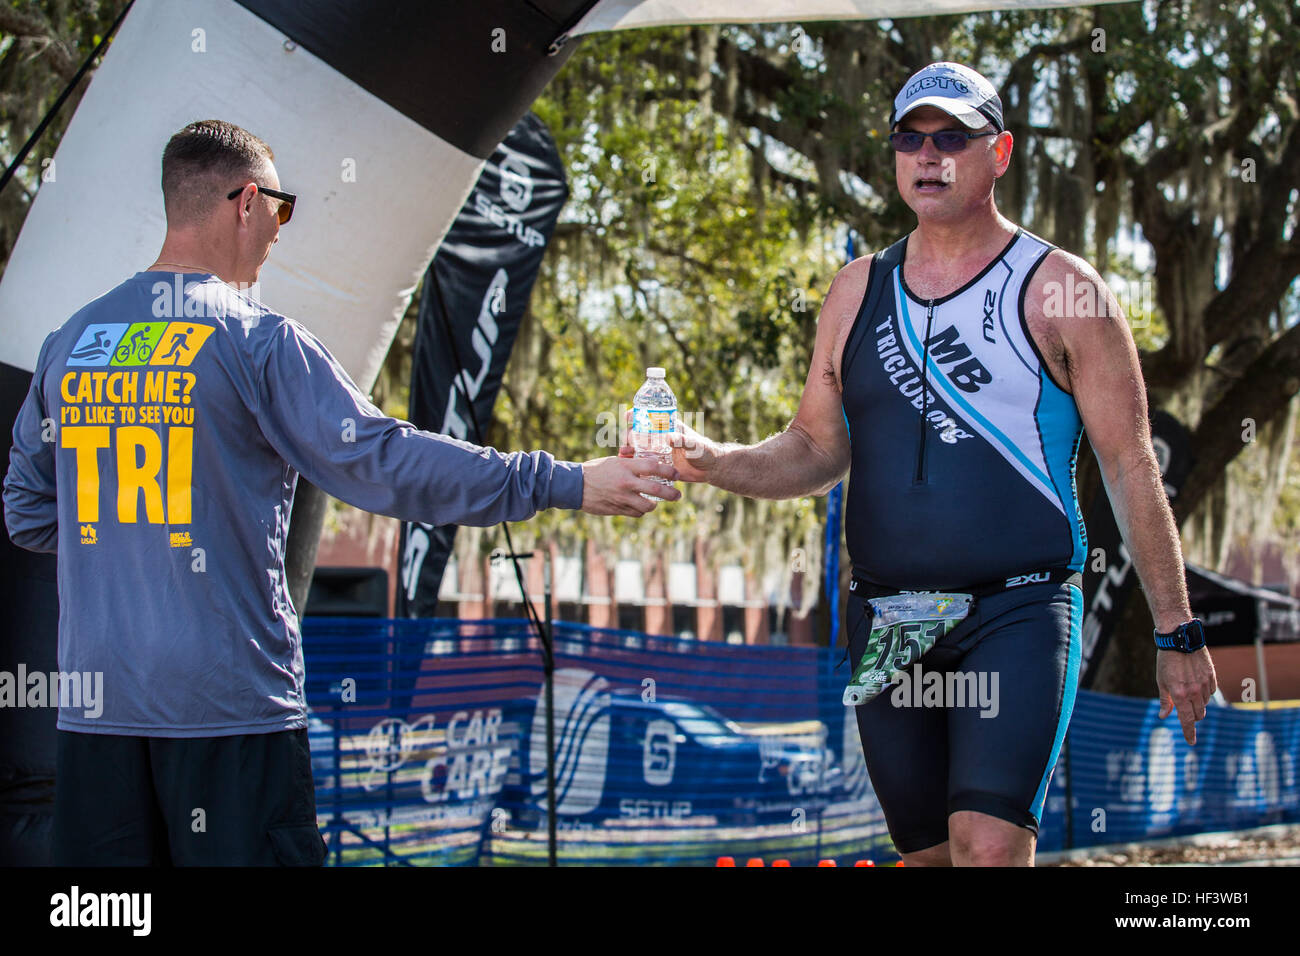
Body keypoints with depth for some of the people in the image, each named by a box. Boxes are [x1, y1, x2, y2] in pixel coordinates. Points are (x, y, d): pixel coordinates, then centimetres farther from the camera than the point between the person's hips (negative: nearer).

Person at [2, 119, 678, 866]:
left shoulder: (70, 343, 10)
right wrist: (563, 484, -12)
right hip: (226, 703, -5)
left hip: (93, 706, 5)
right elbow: (382, 462, -14)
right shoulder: (258, 341, -8)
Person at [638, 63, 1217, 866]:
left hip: (1017, 615, -5)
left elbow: (1132, 469, -1)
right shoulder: (858, 293, 12)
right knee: (930, 853, 10)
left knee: (990, 846, -20)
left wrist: (1178, 634, -2)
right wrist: (713, 462, -5)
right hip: (886, 620, 5)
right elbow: (819, 451, 15)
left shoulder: (1058, 289, -1)